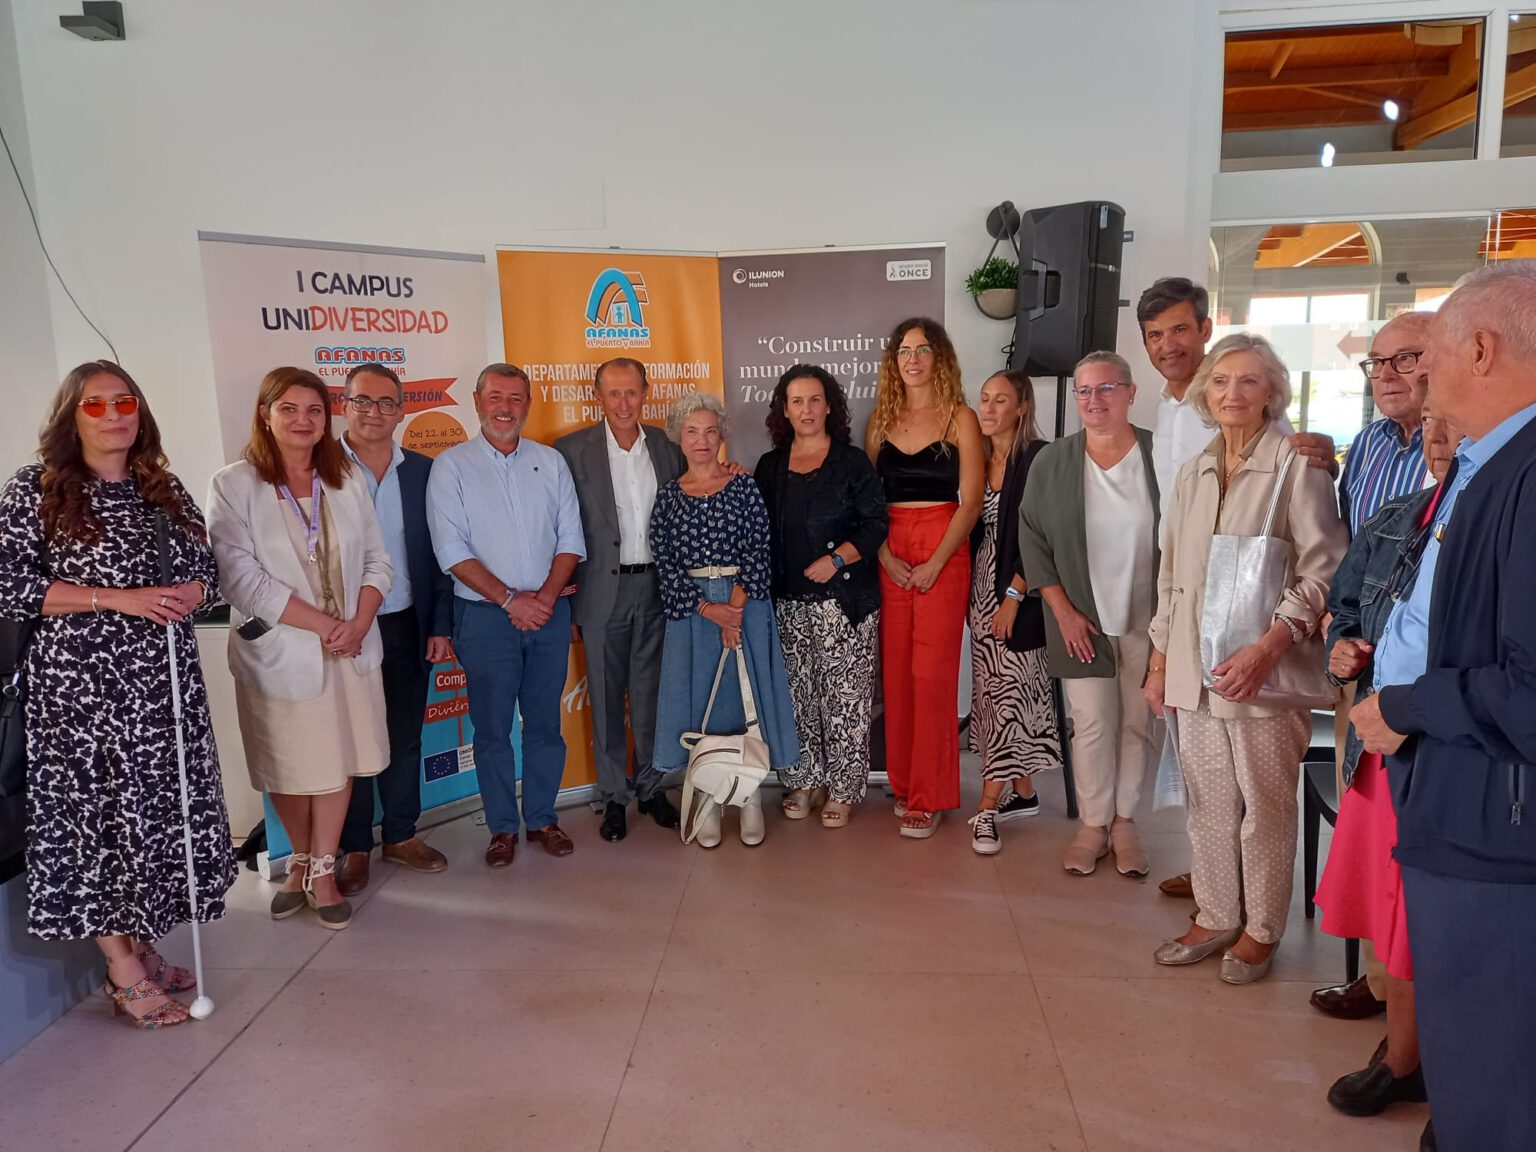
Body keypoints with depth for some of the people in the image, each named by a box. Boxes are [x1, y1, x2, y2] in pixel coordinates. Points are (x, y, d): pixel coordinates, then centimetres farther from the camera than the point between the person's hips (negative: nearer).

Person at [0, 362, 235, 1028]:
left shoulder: (165, 490, 12)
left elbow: (207, 571, 15)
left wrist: (185, 595, -9)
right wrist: (117, 599, -16)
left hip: (163, 679, 5)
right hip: (80, 681, -4)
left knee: (160, 809, 7)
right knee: (95, 811, -1)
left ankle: (142, 949, 22)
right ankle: (124, 973, 11)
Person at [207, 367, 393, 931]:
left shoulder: (346, 481, 5)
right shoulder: (234, 485, -7)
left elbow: (377, 561, 5)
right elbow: (244, 580, -15)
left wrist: (358, 625, -12)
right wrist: (326, 625, -16)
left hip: (350, 648, 3)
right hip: (279, 652, -3)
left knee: (338, 761, 8)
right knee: (288, 766, 11)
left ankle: (321, 873, 23)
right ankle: (300, 860, 34)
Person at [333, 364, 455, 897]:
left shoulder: (423, 471, 4)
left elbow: (438, 554, 7)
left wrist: (440, 626, 3)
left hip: (407, 627, 3)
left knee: (405, 736, 14)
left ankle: (401, 834, 30)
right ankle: (354, 848, 24)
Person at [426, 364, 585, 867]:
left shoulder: (551, 462, 8)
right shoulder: (451, 466, -1)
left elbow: (570, 539, 5)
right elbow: (452, 551, -8)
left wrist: (547, 596, -10)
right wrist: (510, 600, -14)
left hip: (549, 612, 3)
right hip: (485, 616, -2)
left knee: (545, 723, 10)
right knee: (492, 728, 6)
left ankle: (542, 818, 24)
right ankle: (502, 827, 20)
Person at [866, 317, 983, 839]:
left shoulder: (960, 418, 0)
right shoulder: (881, 419, 10)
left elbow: (971, 501, -6)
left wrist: (935, 564, -13)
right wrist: (886, 558, -5)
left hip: (943, 552, -3)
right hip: (887, 555, 4)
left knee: (932, 673, -4)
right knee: (895, 670, 5)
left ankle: (929, 795, 5)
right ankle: (903, 781, 18)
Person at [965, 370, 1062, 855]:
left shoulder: (1038, 458, -9)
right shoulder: (978, 459, 10)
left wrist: (1013, 596, -17)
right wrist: (972, 594, 9)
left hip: (1019, 594, -7)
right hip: (982, 592, 7)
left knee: (1009, 693, -6)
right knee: (996, 691, 9)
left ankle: (988, 808, -3)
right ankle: (1022, 793, 20)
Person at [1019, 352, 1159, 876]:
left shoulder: (1160, 455, -4)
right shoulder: (1051, 463, -1)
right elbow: (1033, 539, 2)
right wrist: (1063, 611, -3)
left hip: (1146, 620, 0)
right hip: (1082, 620, 0)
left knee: (1137, 723, 8)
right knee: (1092, 723, 3)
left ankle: (1124, 822, 23)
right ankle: (1093, 824, 18)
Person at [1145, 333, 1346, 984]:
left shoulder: (1296, 467, -6)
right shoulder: (1192, 475, 13)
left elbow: (1322, 571, -10)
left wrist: (1267, 650, -19)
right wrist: (1159, 662, 15)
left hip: (1263, 674, -5)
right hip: (1193, 673, 5)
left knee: (1265, 808, 6)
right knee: (1208, 803, 13)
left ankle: (1260, 931, 23)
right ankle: (1216, 918, 28)